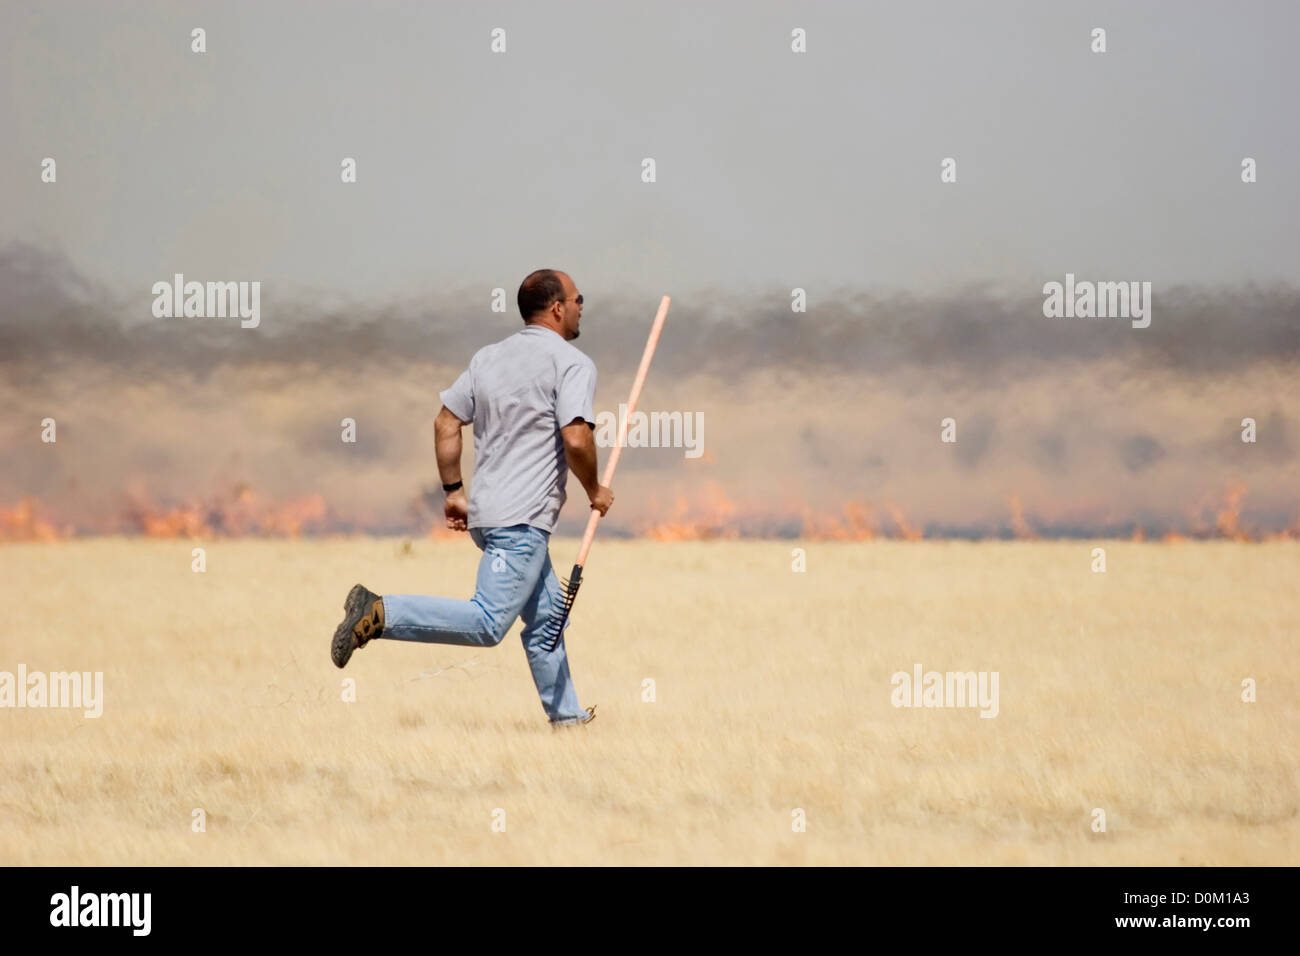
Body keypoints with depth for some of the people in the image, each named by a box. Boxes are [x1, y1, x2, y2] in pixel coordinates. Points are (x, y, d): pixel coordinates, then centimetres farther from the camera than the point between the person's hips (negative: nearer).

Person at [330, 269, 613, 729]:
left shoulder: (488, 357, 15)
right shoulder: (572, 363, -7)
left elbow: (445, 423, 12)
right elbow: (576, 439, -19)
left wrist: (453, 491, 19)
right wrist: (594, 490, -2)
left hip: (484, 513, 9)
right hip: (521, 519, -9)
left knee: (546, 615, 19)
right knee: (487, 624, -16)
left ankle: (565, 716, 24)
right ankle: (380, 613, -26)